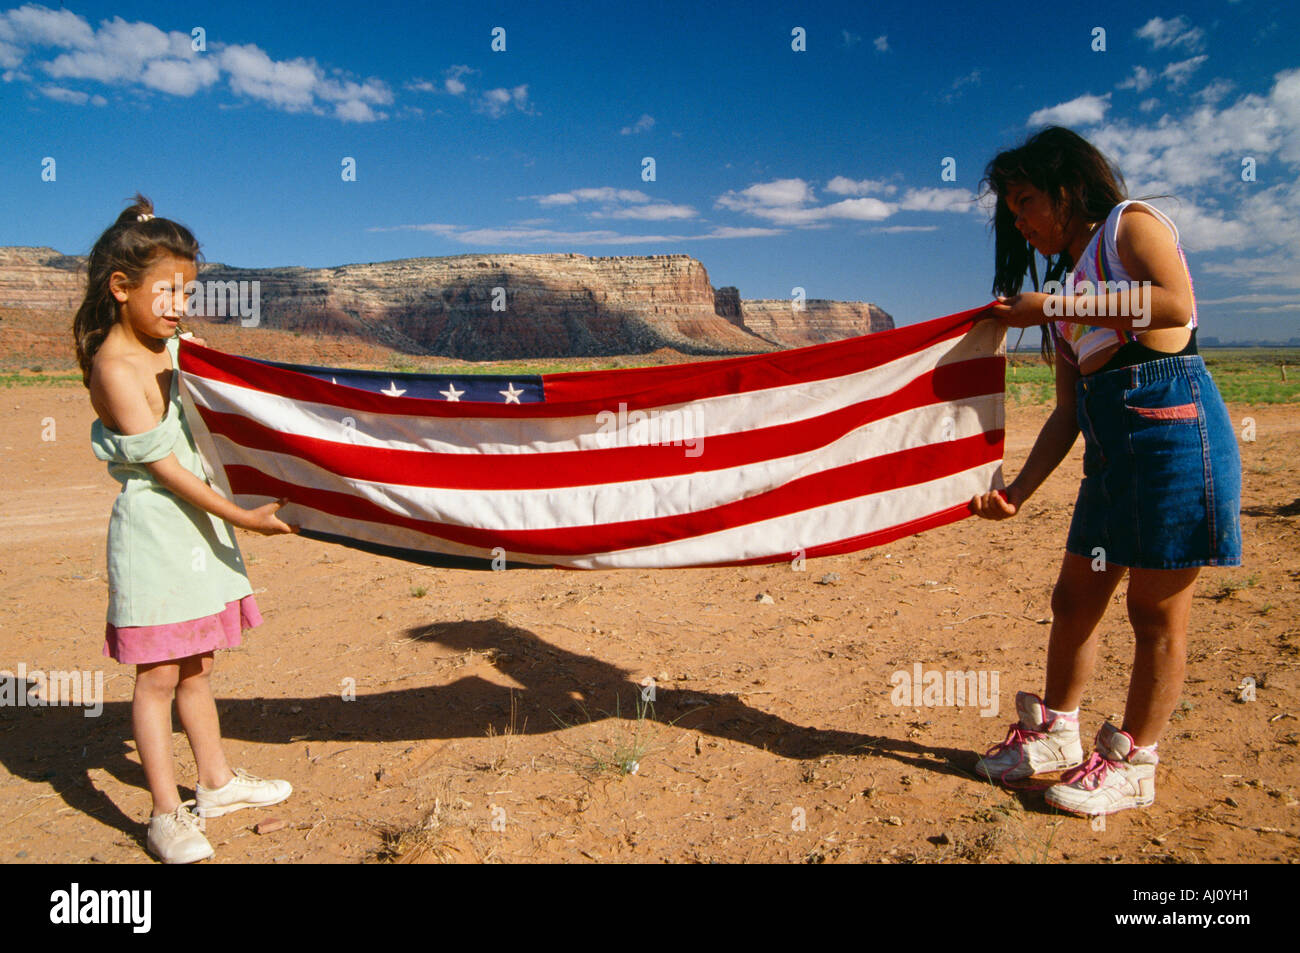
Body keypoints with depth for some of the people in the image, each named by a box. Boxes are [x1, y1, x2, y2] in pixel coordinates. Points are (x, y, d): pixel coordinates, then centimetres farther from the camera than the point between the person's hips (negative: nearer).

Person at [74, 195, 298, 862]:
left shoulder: (170, 347, 8)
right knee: (158, 676, 1)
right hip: (152, 530, -8)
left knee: (194, 668, 17)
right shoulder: (116, 369, -16)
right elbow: (164, 467, -18)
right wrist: (240, 516, -19)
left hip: (196, 527, 8)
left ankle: (216, 782, 31)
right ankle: (166, 815, 12)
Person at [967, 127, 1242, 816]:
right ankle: (1056, 733, 29)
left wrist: (1057, 307, -14)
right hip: (1109, 441, 8)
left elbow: (1176, 304, -20)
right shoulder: (1068, 281, 20)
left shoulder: (1132, 223, 2)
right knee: (1074, 598, 12)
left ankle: (1133, 765, 14)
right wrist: (1019, 490, 6)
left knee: (1156, 609, 1)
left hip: (1172, 422, -8)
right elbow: (1066, 413, 14)